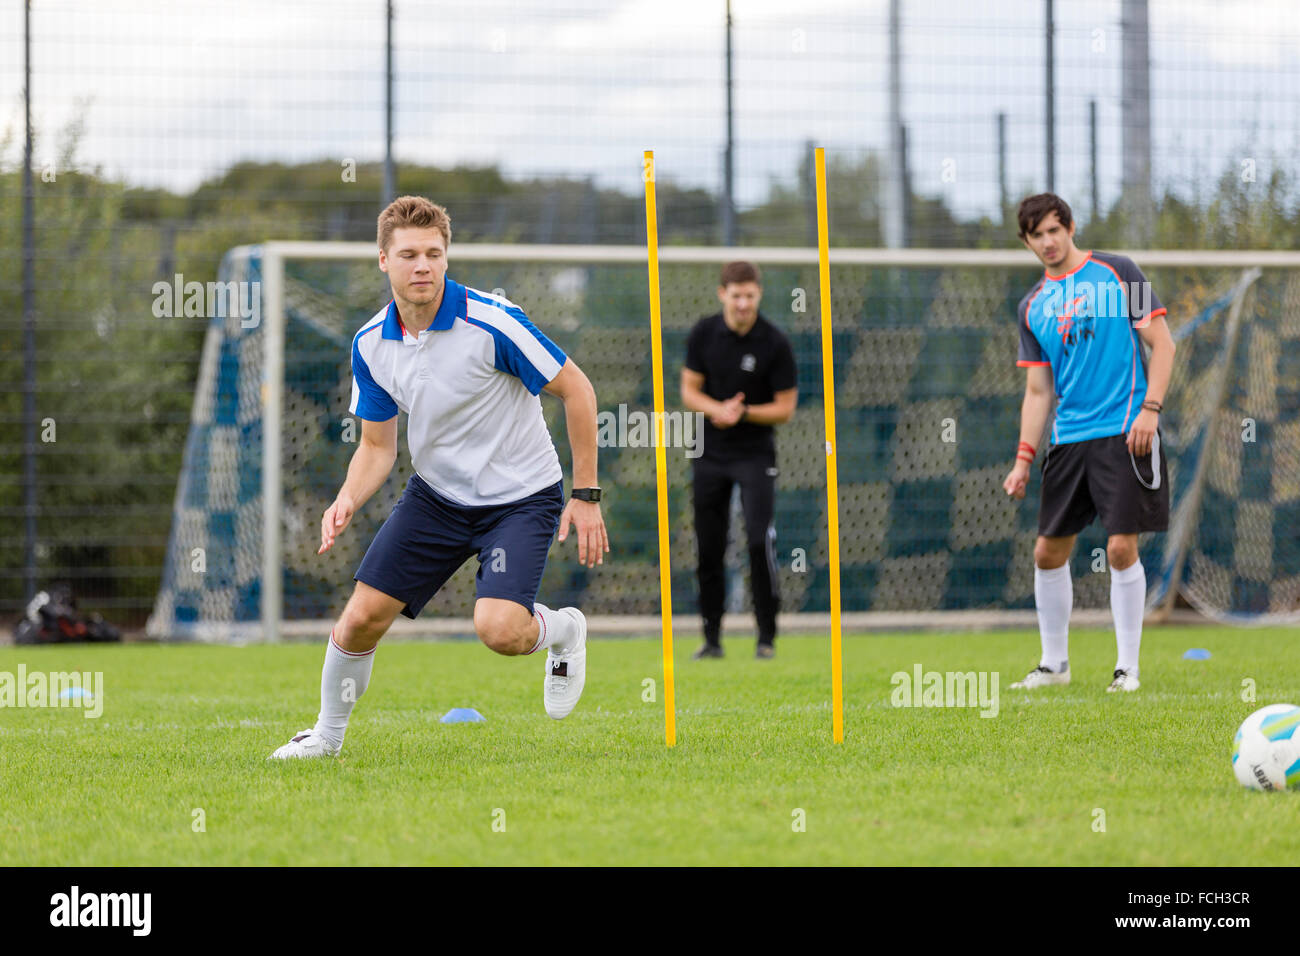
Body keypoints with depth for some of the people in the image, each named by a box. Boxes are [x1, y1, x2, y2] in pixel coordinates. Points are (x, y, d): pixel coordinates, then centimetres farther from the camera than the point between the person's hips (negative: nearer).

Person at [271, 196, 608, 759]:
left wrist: (586, 495, -13)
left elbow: (576, 390, -14)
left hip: (522, 495, -5)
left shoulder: (492, 324, -23)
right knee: (362, 617, -2)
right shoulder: (370, 345, -6)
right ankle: (327, 734, 24)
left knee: (498, 630, -25)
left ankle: (563, 629, 12)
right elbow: (377, 444, 4)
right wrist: (347, 500, -16)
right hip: (436, 494, 5)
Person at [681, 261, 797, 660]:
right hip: (710, 454, 3)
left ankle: (767, 637, -6)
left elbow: (785, 408, -6)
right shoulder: (704, 334, -2)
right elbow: (689, 391, 2)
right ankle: (712, 638, 14)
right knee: (708, 549, 4)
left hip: (755, 454, -3)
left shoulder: (774, 343, -11)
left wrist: (743, 412, -21)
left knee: (760, 541, -15)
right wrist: (719, 409, -18)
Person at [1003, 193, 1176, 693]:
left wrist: (1150, 408, -13)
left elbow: (1162, 344, -2)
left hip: (1124, 431, -5)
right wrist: (1024, 458, 5)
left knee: (1121, 547, -11)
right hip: (1068, 439, 5)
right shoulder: (1032, 308, 11)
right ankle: (1054, 662, 20)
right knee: (1048, 552, 5)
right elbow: (1038, 390, 13)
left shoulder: (1116, 272, -1)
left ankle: (1128, 667, 0)